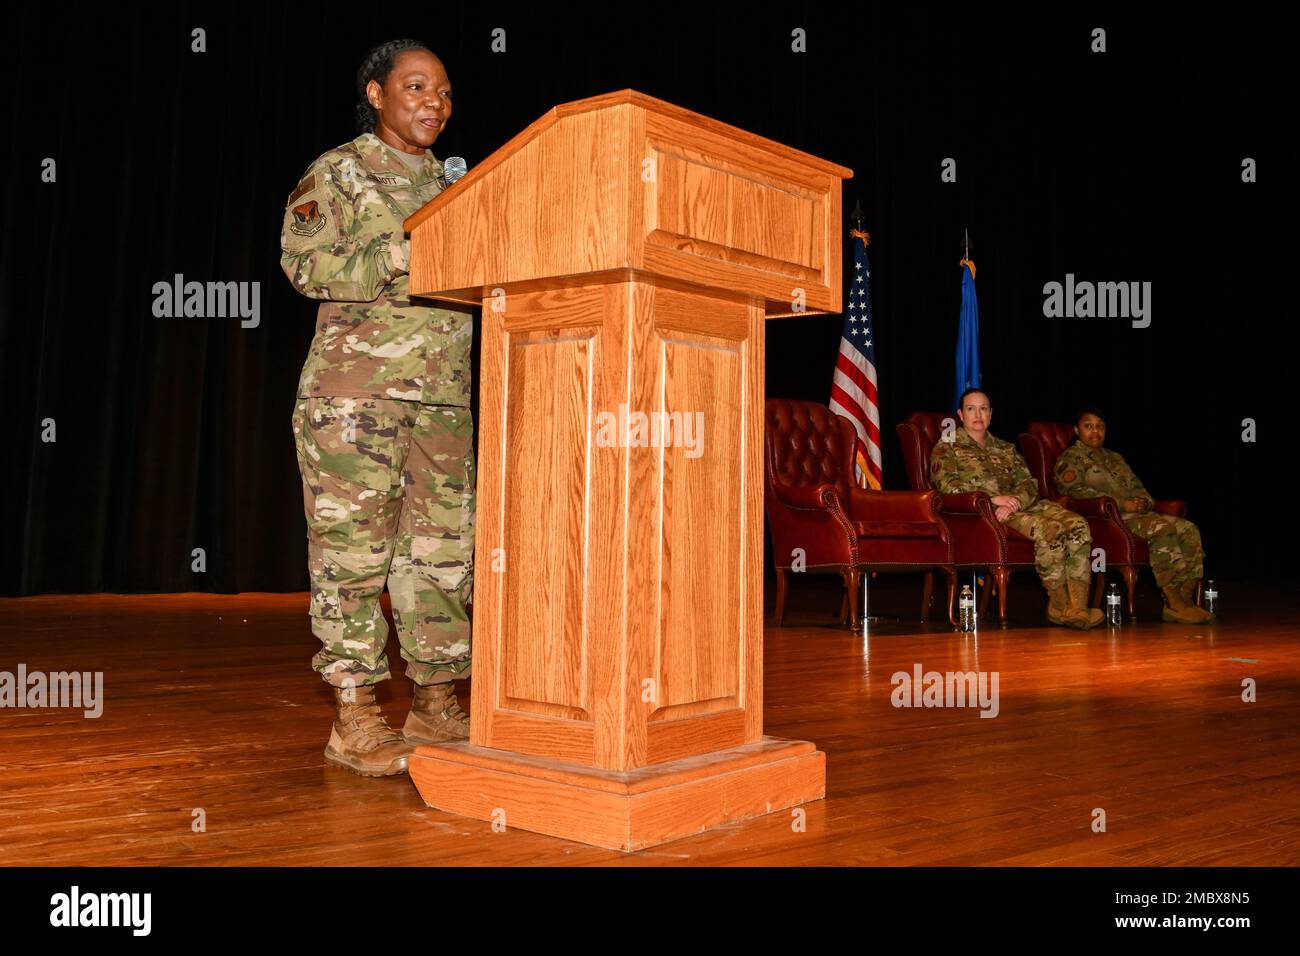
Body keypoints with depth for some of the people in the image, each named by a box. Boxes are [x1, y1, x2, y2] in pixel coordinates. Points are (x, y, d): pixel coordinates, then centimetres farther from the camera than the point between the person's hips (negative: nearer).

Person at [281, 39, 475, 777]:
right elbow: (308, 265, -9)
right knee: (354, 543, -5)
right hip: (358, 380, -5)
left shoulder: (449, 186, 20)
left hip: (443, 390, 6)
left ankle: (438, 706, 14)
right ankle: (355, 719, 3)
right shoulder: (337, 172, 4)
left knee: (443, 544, 4)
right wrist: (411, 252, -16)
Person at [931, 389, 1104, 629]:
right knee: (1049, 529, -32)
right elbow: (946, 485, -8)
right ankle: (1058, 604, -21)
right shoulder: (947, 447, 10)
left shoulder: (1006, 449, 26)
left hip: (1021, 505, 6)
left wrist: (1014, 500, -12)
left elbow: (1029, 483, 13)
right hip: (981, 511, -6)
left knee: (1078, 525, -22)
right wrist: (994, 498, -17)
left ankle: (1077, 607, -30)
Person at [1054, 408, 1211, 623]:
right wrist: (1122, 504, -16)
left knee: (1188, 529, -14)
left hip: (1137, 514, 8)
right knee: (1162, 528, -31)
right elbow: (1076, 491, -11)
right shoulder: (1070, 458, 5)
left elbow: (1137, 487, 28)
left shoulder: (1115, 458, 31)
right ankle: (1173, 603, -32)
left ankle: (1186, 597, -21)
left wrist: (1143, 501, 1)